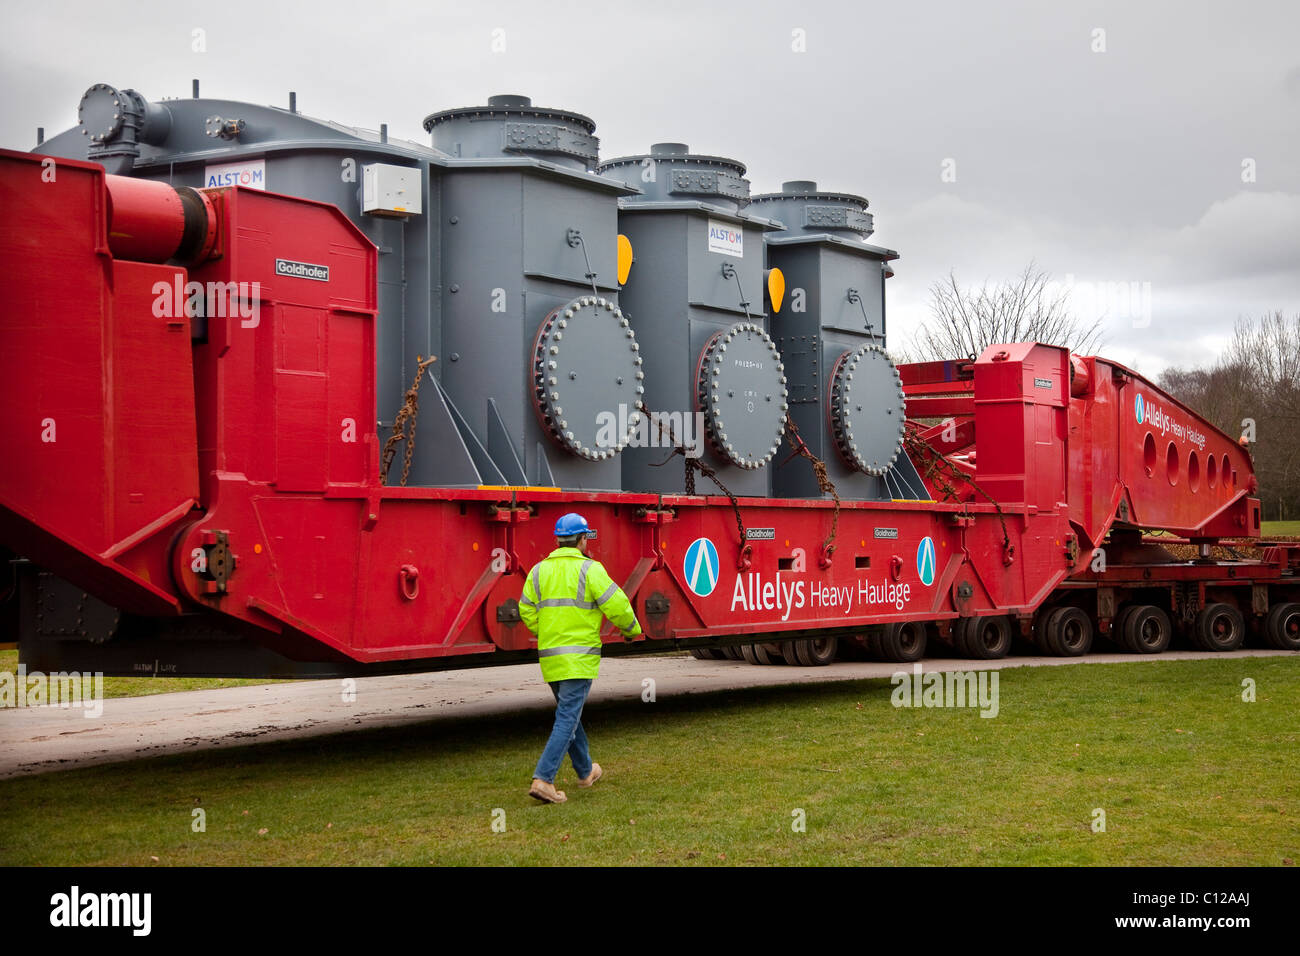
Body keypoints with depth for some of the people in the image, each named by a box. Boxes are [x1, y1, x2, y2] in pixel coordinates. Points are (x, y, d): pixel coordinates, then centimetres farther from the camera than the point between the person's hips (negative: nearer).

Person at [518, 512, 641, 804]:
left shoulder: (539, 570, 7)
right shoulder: (589, 569, -9)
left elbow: (527, 612, 9)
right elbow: (615, 605, -12)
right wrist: (631, 629, 7)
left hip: (549, 657, 6)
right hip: (579, 658, -6)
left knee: (569, 714, 21)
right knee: (567, 719, -6)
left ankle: (586, 772, 36)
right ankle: (543, 780, -16)